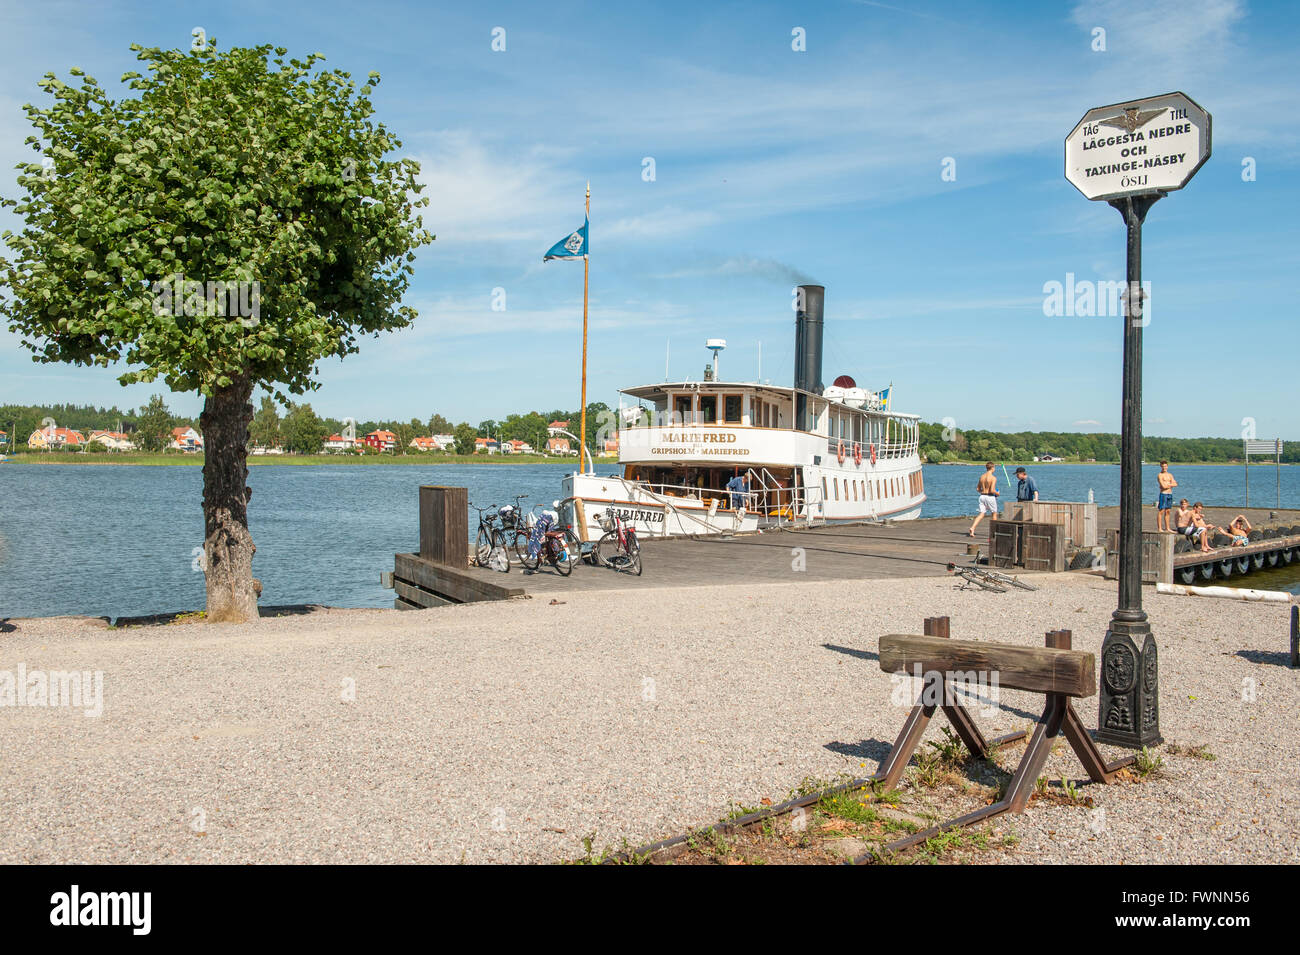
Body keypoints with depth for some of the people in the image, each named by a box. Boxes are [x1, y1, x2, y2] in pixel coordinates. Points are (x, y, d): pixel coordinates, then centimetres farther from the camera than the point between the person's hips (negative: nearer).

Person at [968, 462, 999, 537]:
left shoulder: (981, 476, 7)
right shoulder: (993, 478, -13)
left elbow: (978, 488, 12)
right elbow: (992, 490, -20)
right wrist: (997, 493, 0)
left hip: (982, 496, 5)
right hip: (990, 497, -5)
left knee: (981, 514, 1)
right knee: (994, 514, 16)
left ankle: (972, 528, -20)